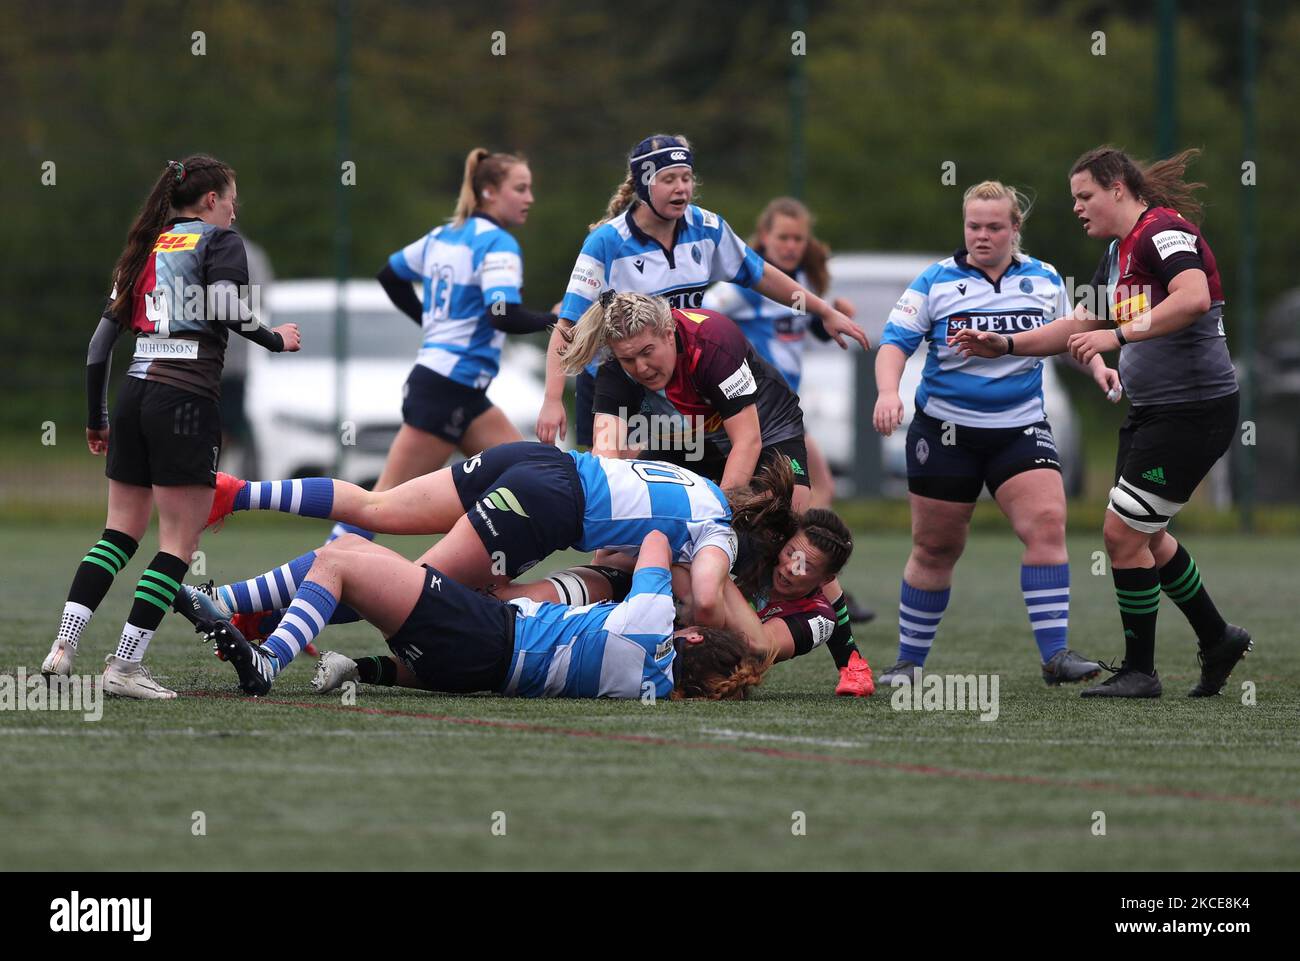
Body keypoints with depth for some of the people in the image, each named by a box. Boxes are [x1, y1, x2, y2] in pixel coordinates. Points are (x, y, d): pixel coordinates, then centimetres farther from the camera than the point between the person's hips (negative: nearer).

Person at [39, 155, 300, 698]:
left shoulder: (146, 249, 20)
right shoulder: (218, 240, 2)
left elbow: (101, 341, 17)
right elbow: (227, 310, -17)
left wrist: (96, 419, 23)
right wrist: (275, 339, 1)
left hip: (134, 395, 7)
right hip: (187, 397, -7)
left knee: (120, 533, 13)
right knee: (180, 543, -1)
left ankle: (63, 647, 1)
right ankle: (124, 667, -6)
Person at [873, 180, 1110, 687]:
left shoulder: (1045, 280, 5)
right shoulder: (936, 282, -4)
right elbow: (895, 342, -7)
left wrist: (1096, 366, 3)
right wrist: (888, 392, -24)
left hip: (1020, 428, 2)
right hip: (944, 431, -2)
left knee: (1047, 523, -19)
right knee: (935, 548, 4)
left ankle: (1055, 653, -19)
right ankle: (909, 661, 19)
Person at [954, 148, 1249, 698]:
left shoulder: (1163, 231, -15)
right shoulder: (1120, 252, 16)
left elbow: (1193, 298, -33)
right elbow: (1080, 327, 26)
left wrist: (1119, 333, -34)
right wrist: (1005, 345, 18)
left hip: (1193, 410, -10)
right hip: (1150, 412, 10)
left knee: (1123, 533, -7)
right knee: (1144, 538, 17)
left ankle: (1139, 671, 4)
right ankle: (1218, 640, 32)